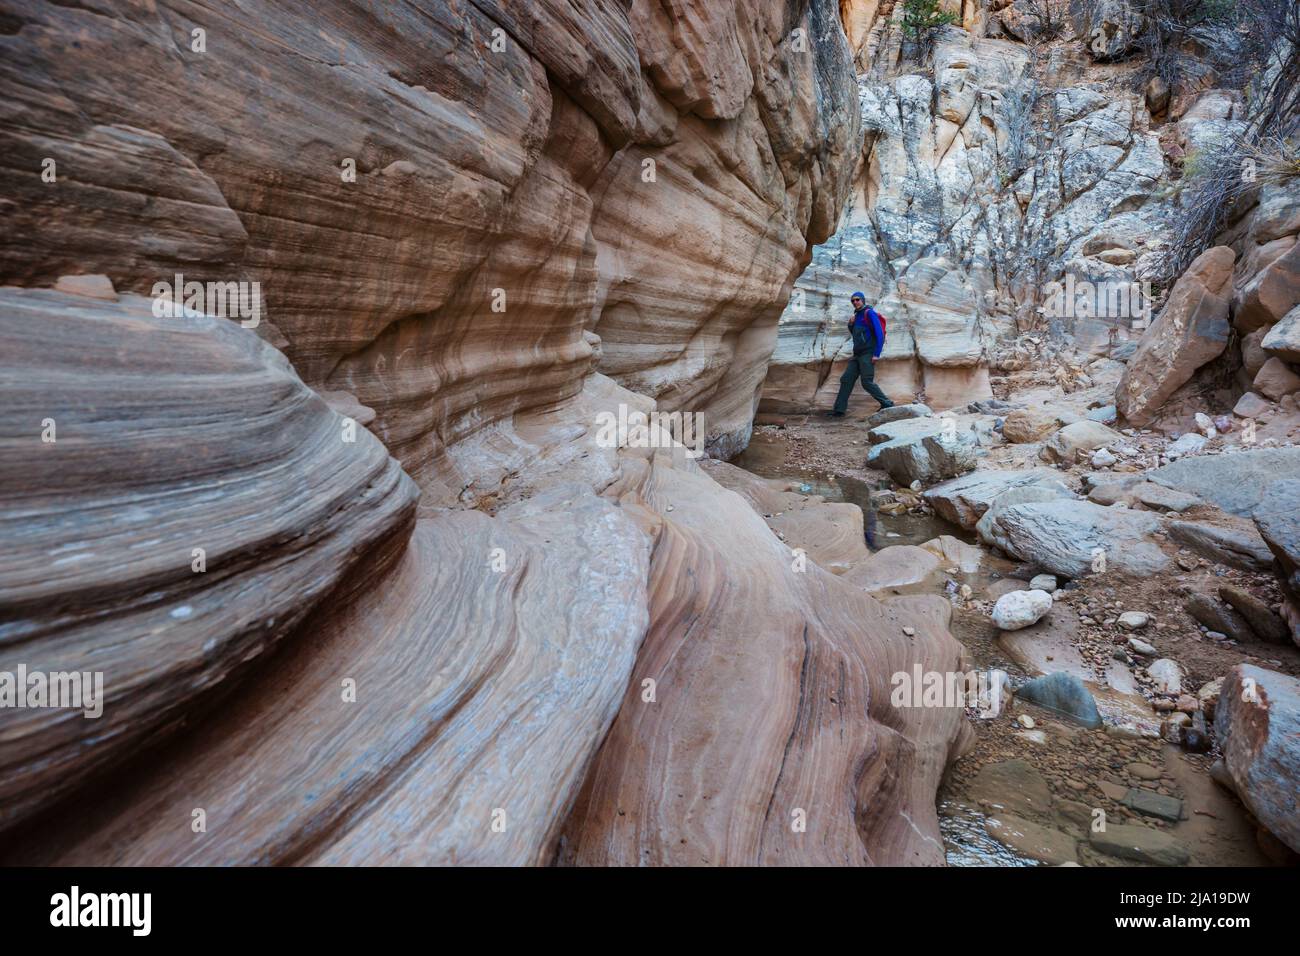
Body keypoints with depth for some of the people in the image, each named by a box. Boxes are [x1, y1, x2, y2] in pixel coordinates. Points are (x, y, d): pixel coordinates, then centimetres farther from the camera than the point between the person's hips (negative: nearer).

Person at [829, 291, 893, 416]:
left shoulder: (870, 313, -8)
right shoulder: (857, 316, 18)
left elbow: (879, 333, -15)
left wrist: (876, 354, -20)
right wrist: (850, 325, 8)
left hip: (868, 354, -9)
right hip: (857, 354, 9)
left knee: (867, 382, -12)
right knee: (846, 379, 3)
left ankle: (887, 404, -3)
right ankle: (839, 409, 5)